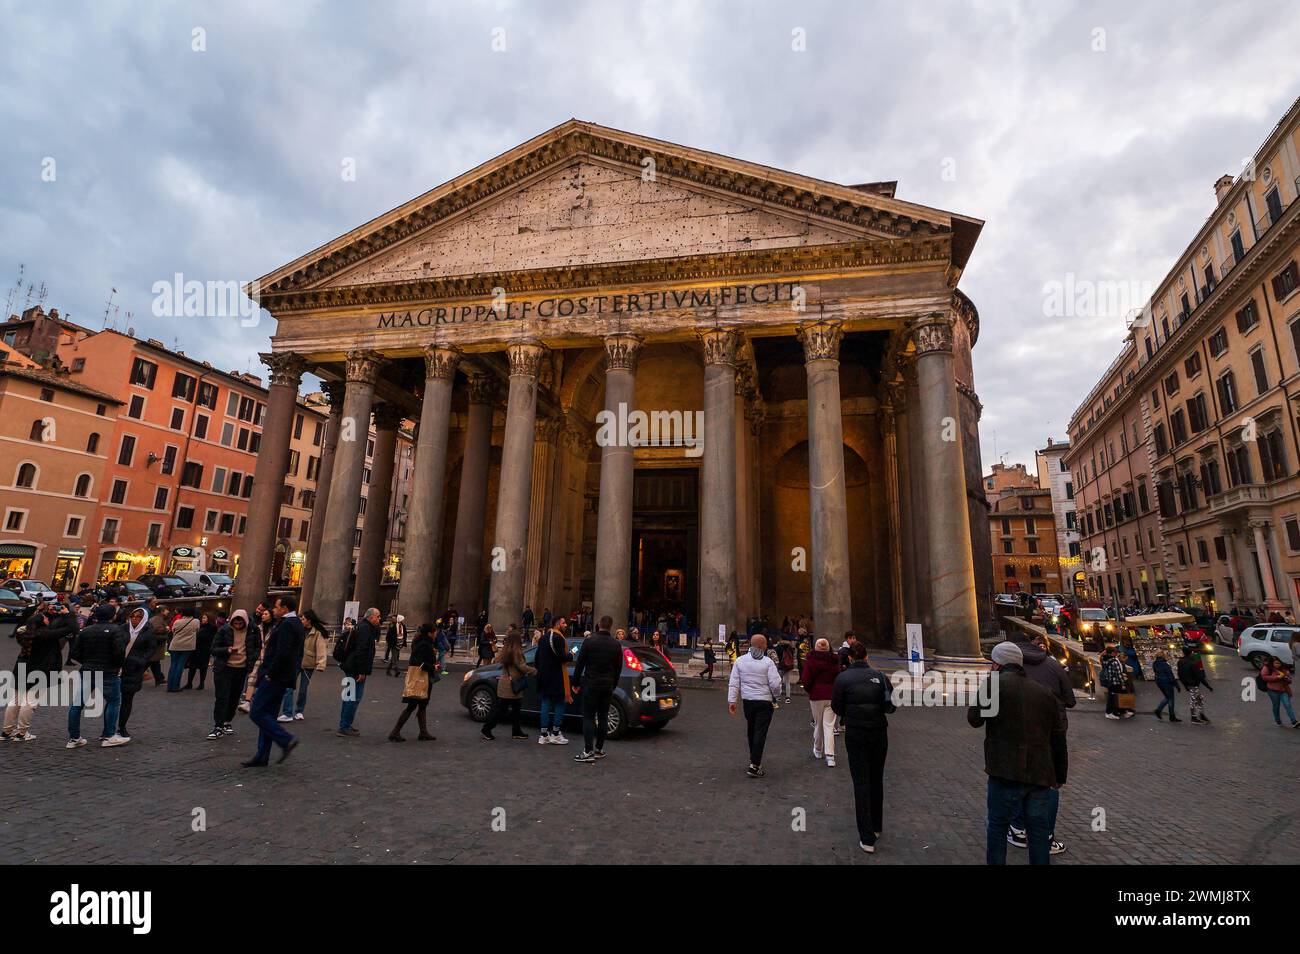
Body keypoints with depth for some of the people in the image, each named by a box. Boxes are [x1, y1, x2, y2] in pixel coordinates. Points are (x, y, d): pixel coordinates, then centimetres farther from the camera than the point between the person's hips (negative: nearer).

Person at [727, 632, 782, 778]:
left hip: (747, 701, 4)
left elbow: (734, 683, -1)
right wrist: (776, 695, 7)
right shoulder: (768, 662, -11)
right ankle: (754, 766, -4)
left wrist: (732, 701, 2)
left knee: (751, 731, 20)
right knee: (760, 733, 0)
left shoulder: (740, 661, 0)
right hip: (765, 701, -4)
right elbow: (775, 684, -12)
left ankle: (754, 759, 33)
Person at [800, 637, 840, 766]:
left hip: (816, 697, -1)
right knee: (829, 726, 1)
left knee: (818, 724, 14)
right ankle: (830, 756, -7)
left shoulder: (810, 661, -5)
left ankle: (818, 750, 31)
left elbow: (805, 681, -10)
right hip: (832, 697, 1)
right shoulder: (834, 661, 1)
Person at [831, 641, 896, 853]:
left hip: (855, 734, -3)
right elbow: (892, 704, -2)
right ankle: (876, 826, 34)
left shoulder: (842, 678, -8)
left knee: (861, 782, 3)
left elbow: (836, 708, -4)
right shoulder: (879, 676, -3)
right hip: (879, 732, 3)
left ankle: (867, 838, 2)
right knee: (877, 780, 19)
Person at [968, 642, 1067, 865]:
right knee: (1039, 828, 15)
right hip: (1039, 773, 5)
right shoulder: (1044, 692, 12)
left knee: (998, 826, 7)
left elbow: (974, 719, -5)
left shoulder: (995, 682, -7)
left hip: (1006, 772, -5)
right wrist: (1059, 775, 25)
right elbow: (1058, 737, 15)